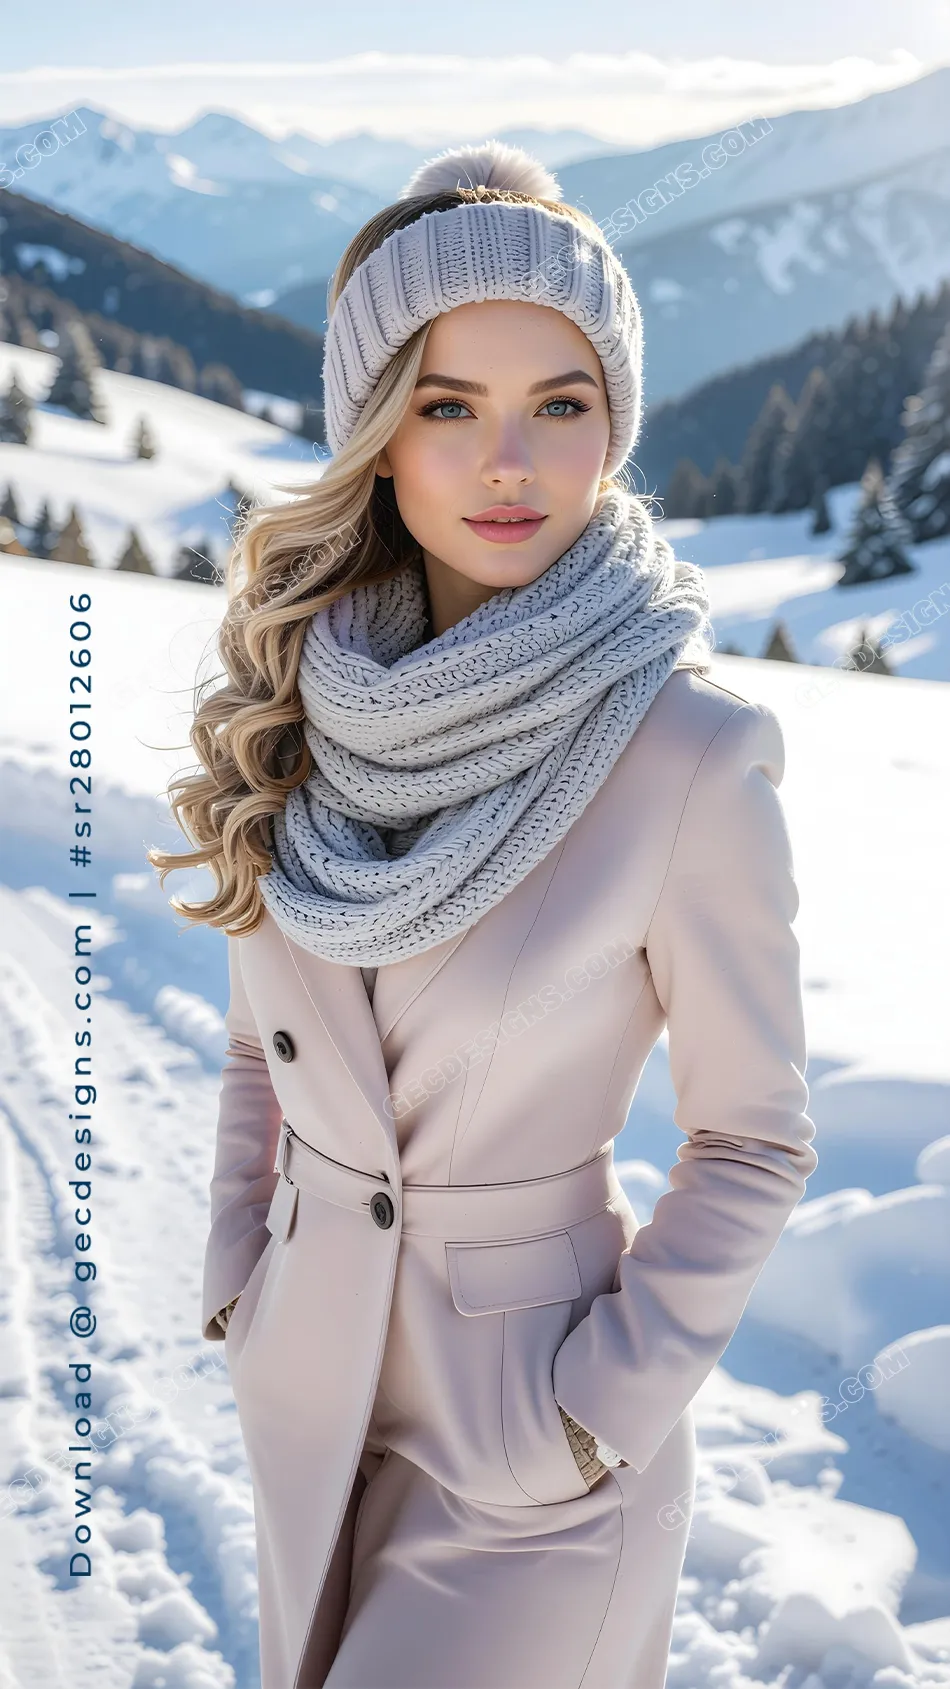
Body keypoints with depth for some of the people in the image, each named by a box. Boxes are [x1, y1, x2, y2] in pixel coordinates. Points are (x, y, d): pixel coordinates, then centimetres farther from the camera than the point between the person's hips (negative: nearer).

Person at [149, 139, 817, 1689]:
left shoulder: (689, 757, -21)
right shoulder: (309, 696, -7)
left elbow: (753, 1141, -10)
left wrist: (599, 1412, -13)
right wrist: (237, 1278, 3)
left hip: (535, 1431, -5)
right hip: (309, 1377, 5)